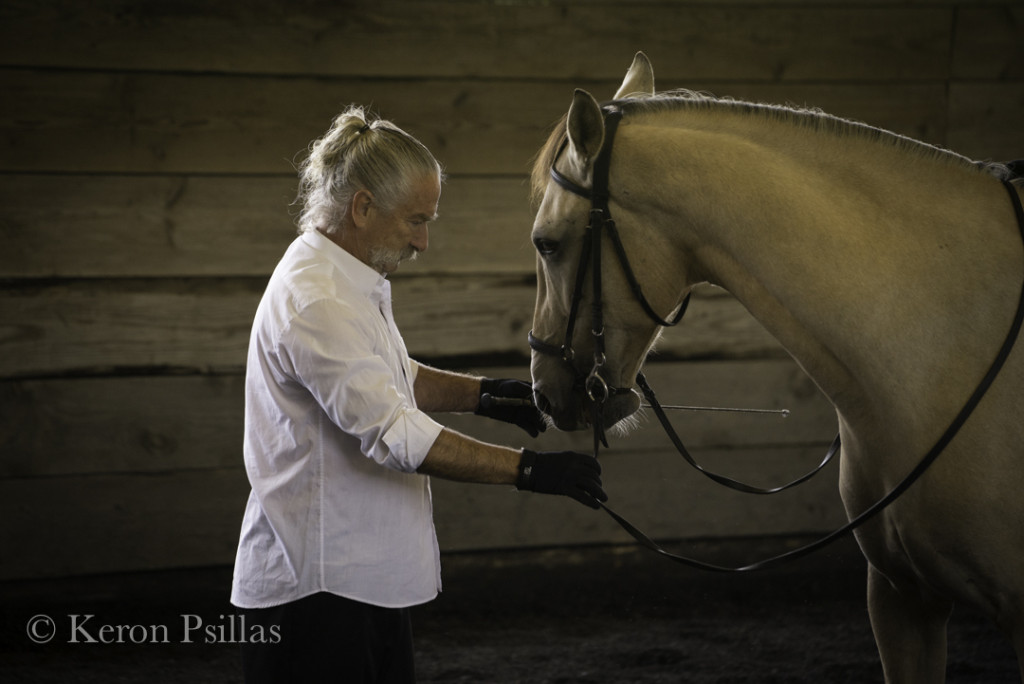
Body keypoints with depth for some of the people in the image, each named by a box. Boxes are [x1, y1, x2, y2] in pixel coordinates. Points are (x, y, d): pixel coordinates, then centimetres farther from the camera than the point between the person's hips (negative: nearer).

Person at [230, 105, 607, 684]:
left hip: (365, 583, 10)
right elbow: (395, 436, -28)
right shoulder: (315, 302, -21)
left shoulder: (354, 285, 12)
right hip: (315, 588, -10)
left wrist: (483, 393, 12)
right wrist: (530, 469, -28)